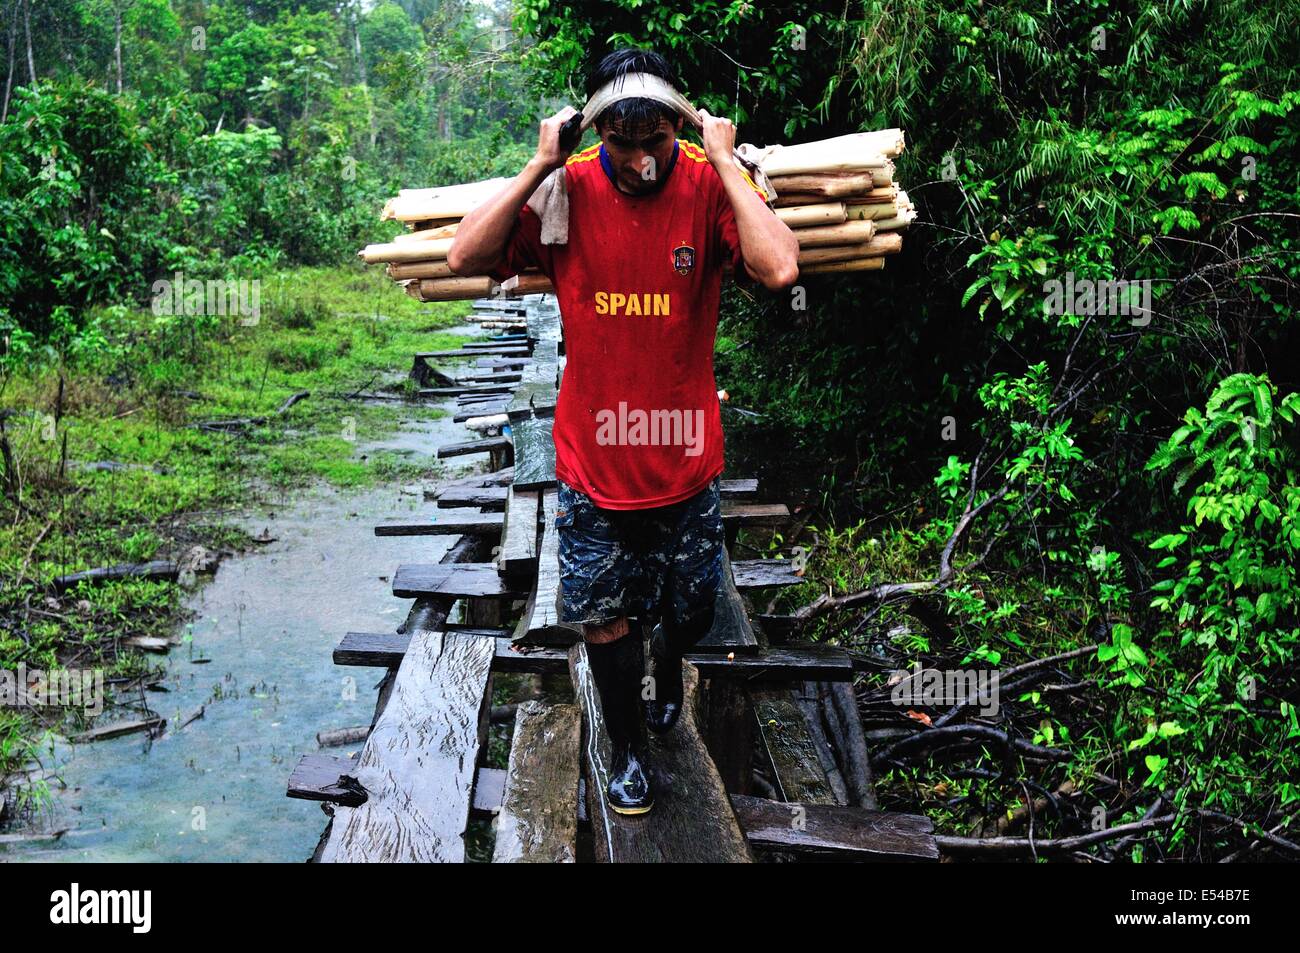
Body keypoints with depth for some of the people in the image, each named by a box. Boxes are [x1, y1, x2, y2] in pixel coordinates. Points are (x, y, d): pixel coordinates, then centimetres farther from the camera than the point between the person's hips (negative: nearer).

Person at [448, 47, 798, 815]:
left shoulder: (710, 187, -11)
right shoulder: (569, 190, -8)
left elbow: (780, 269, -29)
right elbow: (467, 257, -17)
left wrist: (726, 162, -24)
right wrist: (539, 166, -19)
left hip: (686, 460, 0)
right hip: (593, 464, 0)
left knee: (691, 613, 18)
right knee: (604, 616, 12)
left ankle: (666, 666, 55)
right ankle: (627, 747, 37)